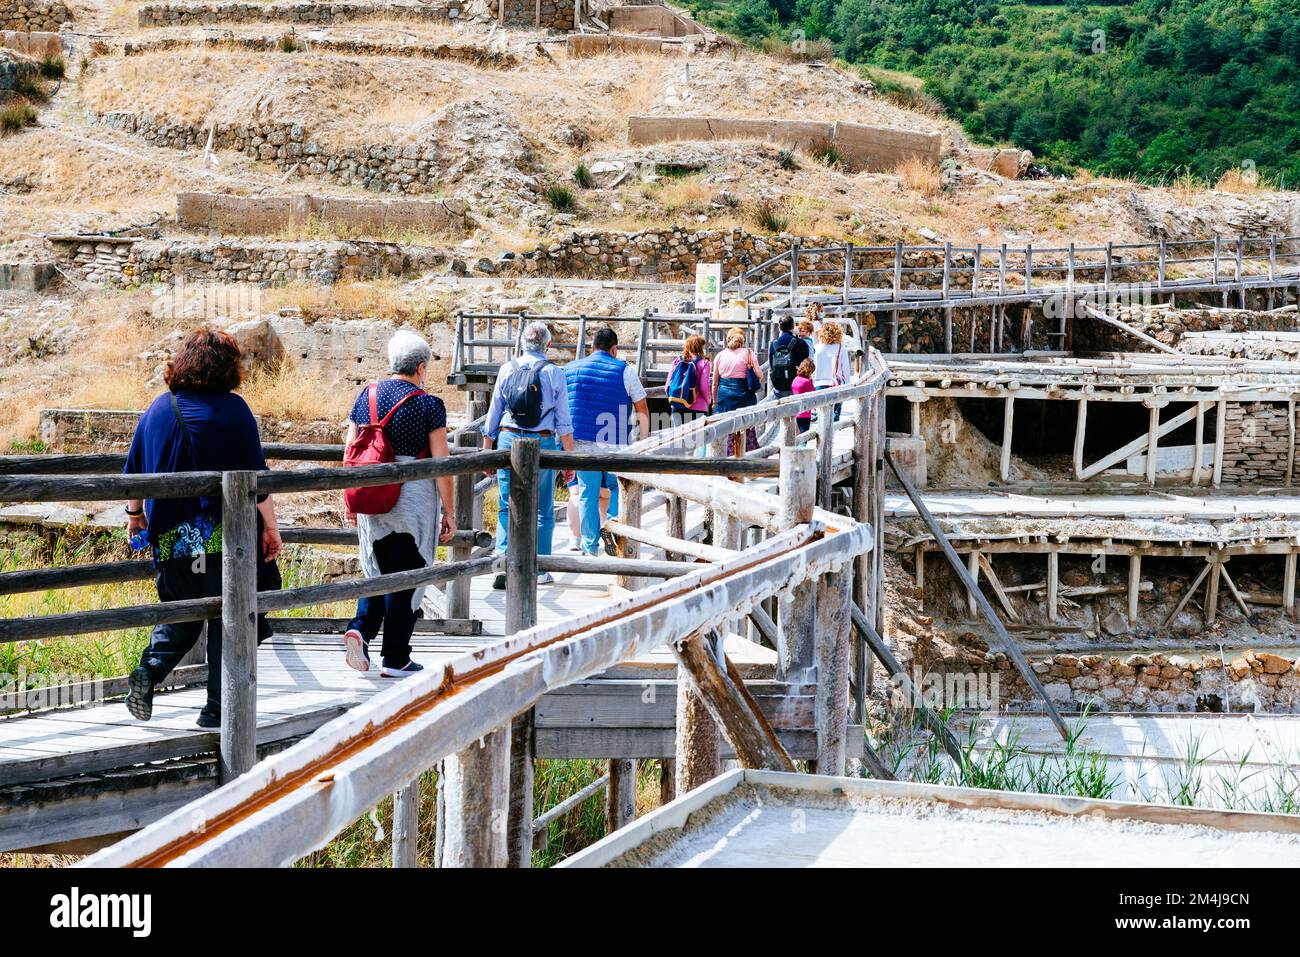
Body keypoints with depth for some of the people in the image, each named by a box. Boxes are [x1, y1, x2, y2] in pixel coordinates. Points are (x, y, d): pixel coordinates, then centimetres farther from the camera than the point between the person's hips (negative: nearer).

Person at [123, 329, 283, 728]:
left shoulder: (158, 408, 4)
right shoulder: (232, 408, -8)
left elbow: (134, 470, 11)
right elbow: (256, 478, -10)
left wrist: (135, 513, 26)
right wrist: (270, 526, -2)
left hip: (170, 537, 4)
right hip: (227, 536, -4)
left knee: (180, 614, 19)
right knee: (227, 619, 7)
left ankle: (150, 670, -6)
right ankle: (217, 708, 7)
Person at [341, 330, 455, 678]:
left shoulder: (366, 396, 6)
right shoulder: (429, 405, -7)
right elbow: (441, 463, -9)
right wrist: (449, 513, -2)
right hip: (413, 499, -4)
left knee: (378, 571, 19)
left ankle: (360, 629, -4)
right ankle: (395, 659, 10)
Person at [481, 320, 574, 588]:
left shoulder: (507, 369, 3)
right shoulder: (554, 373, -1)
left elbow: (493, 413, 7)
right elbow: (563, 421, 0)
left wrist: (486, 450, 16)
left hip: (509, 439, 1)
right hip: (543, 444, -1)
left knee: (507, 507, 7)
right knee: (542, 511, 9)